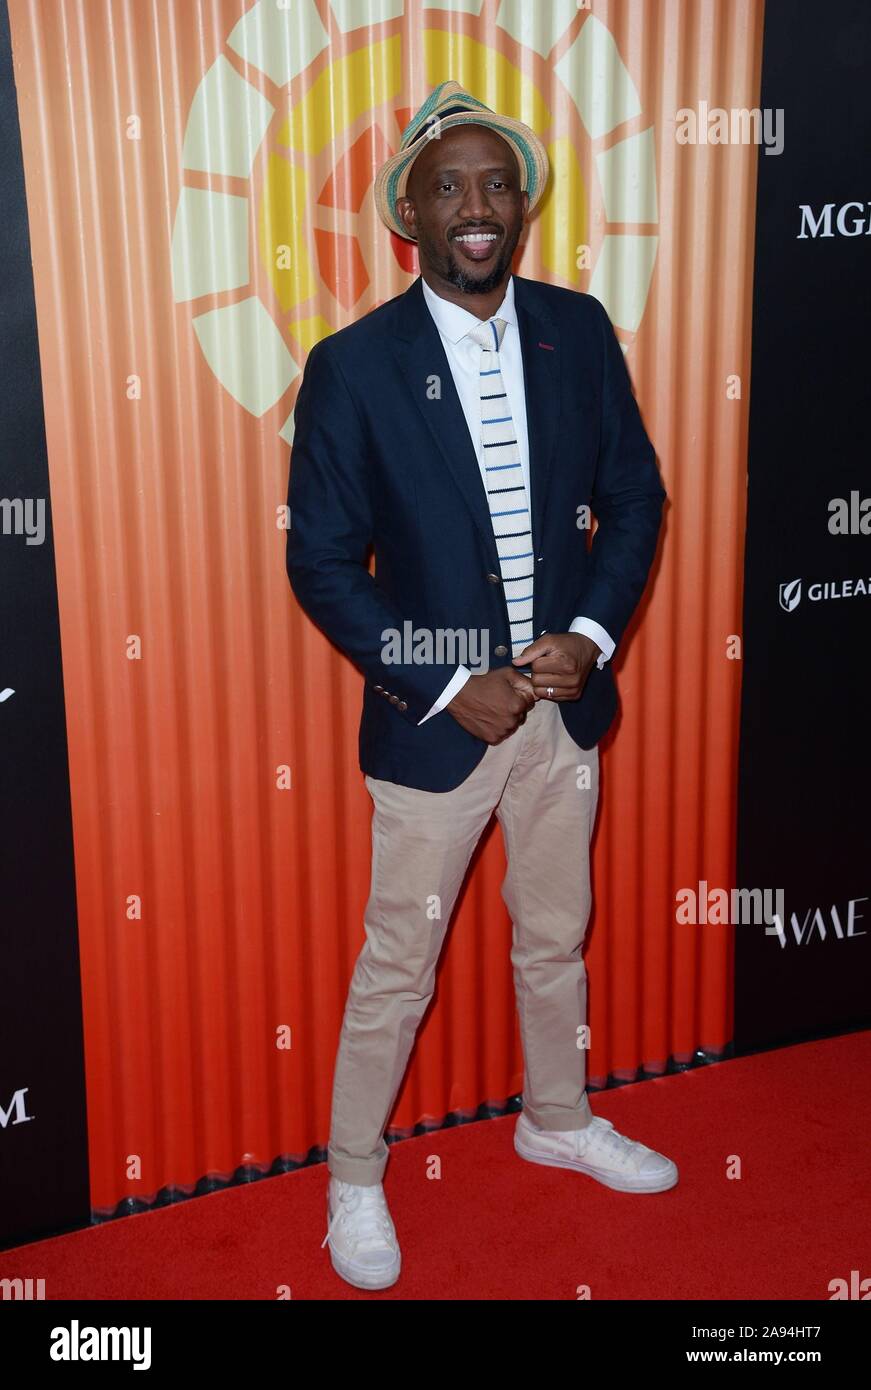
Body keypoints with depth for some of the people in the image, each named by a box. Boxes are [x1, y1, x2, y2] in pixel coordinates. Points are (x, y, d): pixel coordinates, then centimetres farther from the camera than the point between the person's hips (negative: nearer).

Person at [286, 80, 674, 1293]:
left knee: (556, 936, 22)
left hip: (566, 700, 4)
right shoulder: (353, 366, -13)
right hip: (434, 717, -4)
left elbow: (633, 497, 4)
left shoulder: (579, 331, -2)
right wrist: (448, 690, -17)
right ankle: (353, 1179, 32)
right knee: (397, 967, 10)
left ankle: (558, 1120, 46)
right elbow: (322, 562, -11)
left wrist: (592, 634, -11)